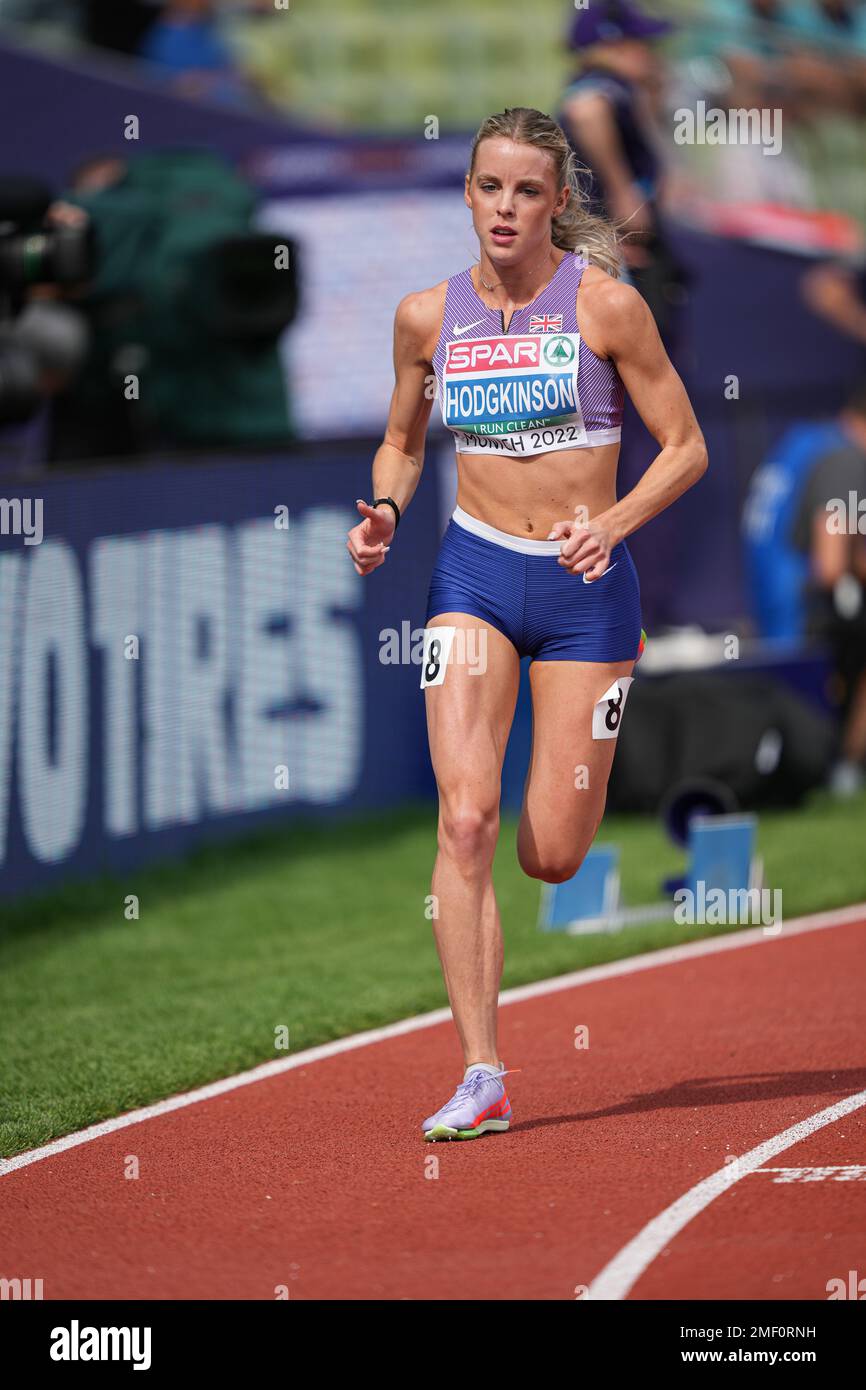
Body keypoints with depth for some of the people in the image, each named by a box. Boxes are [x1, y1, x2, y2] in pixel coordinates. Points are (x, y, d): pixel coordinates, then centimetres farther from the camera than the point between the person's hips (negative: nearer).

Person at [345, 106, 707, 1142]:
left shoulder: (605, 304, -8)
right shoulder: (428, 316, 1)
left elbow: (687, 448, -3)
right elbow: (402, 442, 17)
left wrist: (613, 522, -19)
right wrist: (383, 513, -4)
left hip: (586, 585, -2)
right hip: (473, 574, 2)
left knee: (551, 857, 0)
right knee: (465, 821, -17)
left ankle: (583, 762, 39)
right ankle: (482, 1080, -15)